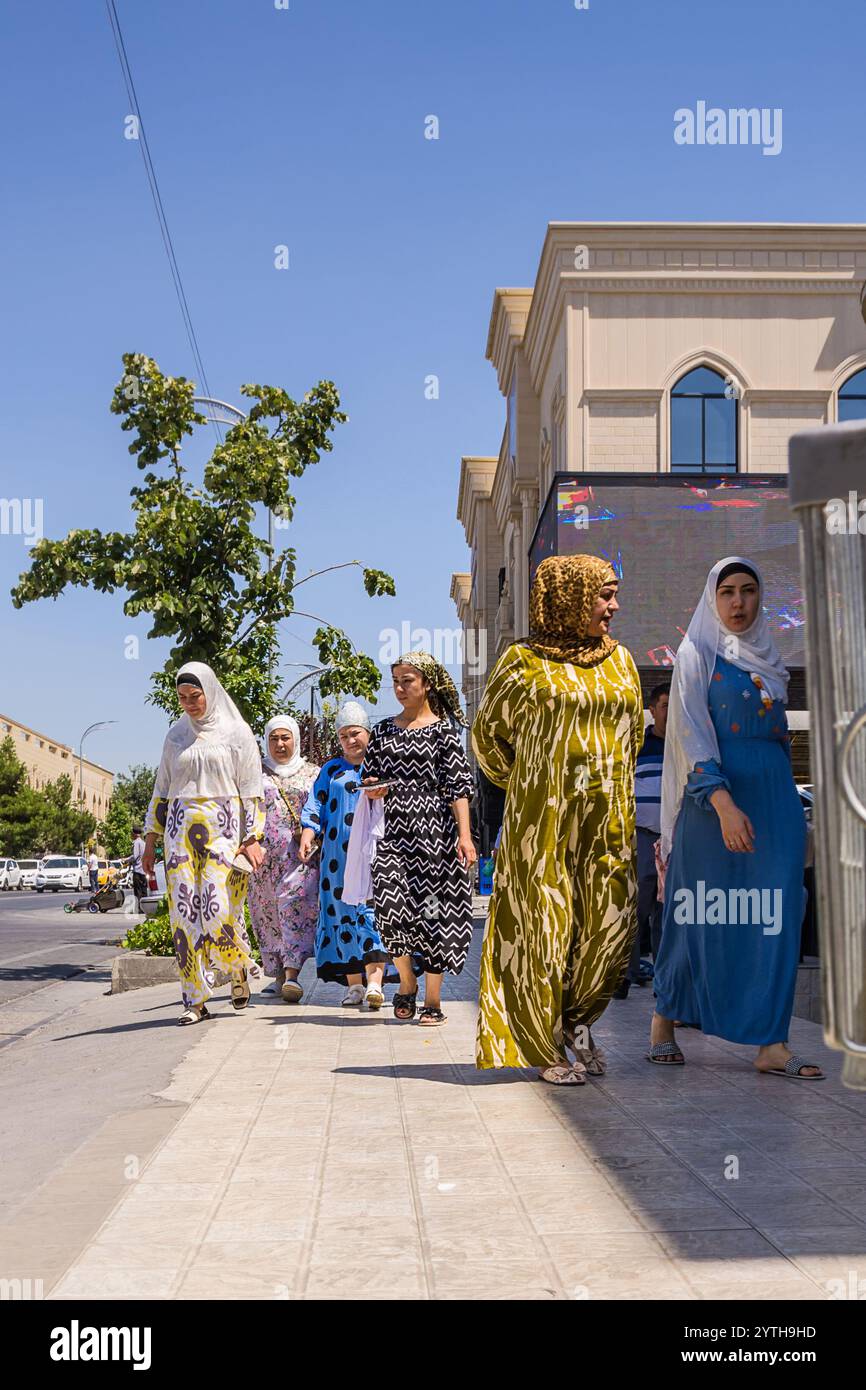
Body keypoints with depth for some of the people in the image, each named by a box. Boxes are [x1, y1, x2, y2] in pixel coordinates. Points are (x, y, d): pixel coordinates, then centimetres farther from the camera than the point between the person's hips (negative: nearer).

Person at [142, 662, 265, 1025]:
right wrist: (151, 840, 13)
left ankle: (239, 968, 16)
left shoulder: (236, 732, 4)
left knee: (219, 911, -14)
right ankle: (196, 1000, 2)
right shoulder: (176, 735, 15)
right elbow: (161, 790, 18)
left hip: (223, 829, -4)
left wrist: (253, 838, -7)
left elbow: (252, 790, 1)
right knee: (184, 911, -4)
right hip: (181, 831, 4)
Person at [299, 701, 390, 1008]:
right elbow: (316, 805, 13)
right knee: (344, 914, 2)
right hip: (338, 856, 3)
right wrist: (307, 836, -2)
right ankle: (354, 985, 7)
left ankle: (374, 982, -20)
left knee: (373, 911, -13)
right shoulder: (332, 770, 19)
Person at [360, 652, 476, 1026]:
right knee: (391, 904, -12)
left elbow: (458, 785, -4)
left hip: (433, 829, -3)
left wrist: (464, 835, -13)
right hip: (394, 829, 3)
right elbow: (368, 779, 21)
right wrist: (374, 789, -3)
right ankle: (407, 982, 12)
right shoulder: (383, 730, 13)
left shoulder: (443, 729, 1)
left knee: (432, 908, 0)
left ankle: (433, 999, 10)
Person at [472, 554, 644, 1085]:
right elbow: (488, 733, 8)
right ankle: (546, 1045, 12)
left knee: (611, 923, 2)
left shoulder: (620, 659, 12)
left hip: (609, 817, 4)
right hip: (543, 817, -4)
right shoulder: (524, 660, -2)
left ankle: (578, 1019, 26)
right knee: (545, 925, -1)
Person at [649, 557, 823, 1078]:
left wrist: (793, 813, 15)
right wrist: (724, 803, -24)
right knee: (702, 915, 1)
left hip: (774, 796, 5)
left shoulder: (769, 658, 16)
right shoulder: (696, 653, -2)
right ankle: (665, 1021, 19)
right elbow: (692, 733, -12)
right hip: (714, 793, -5)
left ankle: (772, 1043, -2)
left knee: (775, 916, -3)